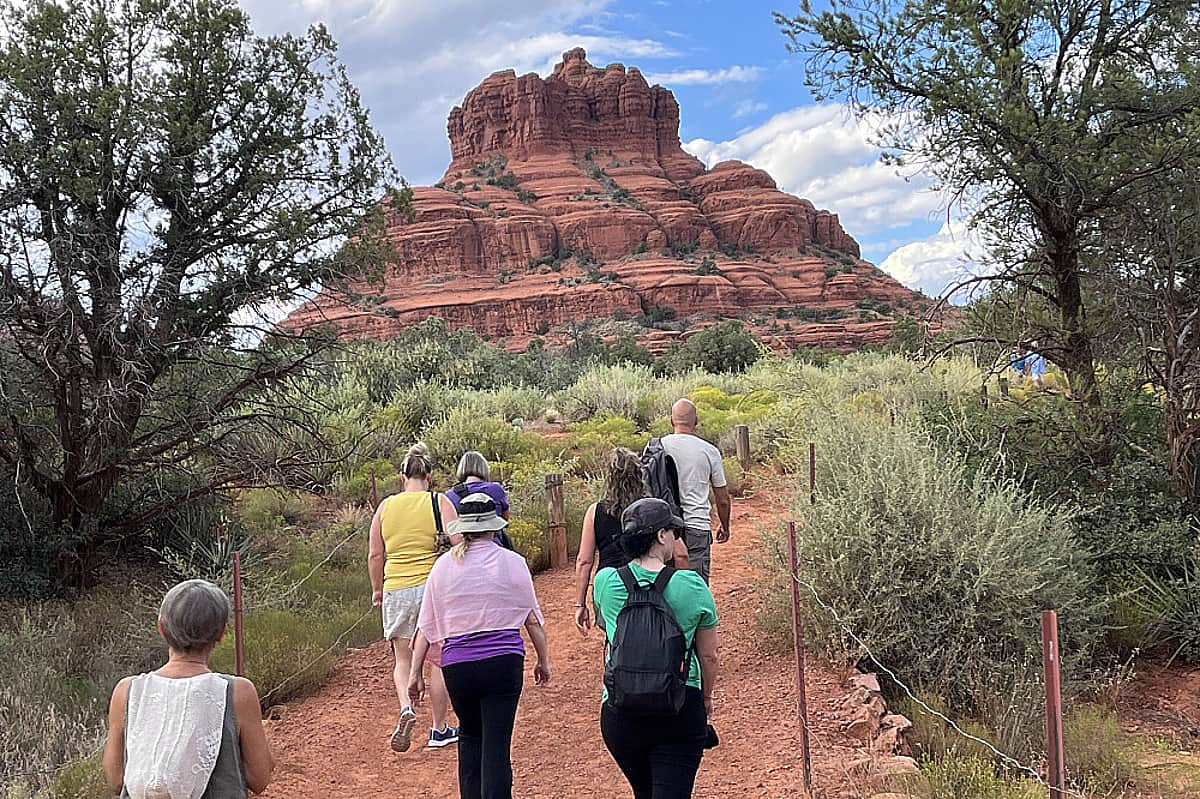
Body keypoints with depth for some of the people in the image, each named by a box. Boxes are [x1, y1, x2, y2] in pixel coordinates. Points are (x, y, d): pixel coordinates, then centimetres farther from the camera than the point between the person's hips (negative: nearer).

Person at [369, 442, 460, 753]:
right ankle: (439, 729, 18)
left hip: (396, 590, 2)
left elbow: (375, 555, 7)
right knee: (438, 661, 10)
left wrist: (377, 589, 20)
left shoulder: (386, 507, 4)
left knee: (402, 659, 16)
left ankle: (405, 708, -9)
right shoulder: (439, 503, -4)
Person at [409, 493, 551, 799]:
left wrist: (416, 673, 10)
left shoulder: (444, 565, 2)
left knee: (470, 736, 23)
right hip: (504, 662, -2)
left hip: (457, 665, 2)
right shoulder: (512, 562, -2)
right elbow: (533, 619, 3)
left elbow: (426, 626, 4)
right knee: (496, 745, 0)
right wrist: (543, 660, 14)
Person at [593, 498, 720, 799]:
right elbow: (708, 656, 0)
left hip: (620, 714, 3)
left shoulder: (605, 582, -5)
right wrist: (706, 698, 17)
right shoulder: (691, 585, -10)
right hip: (681, 711, -3)